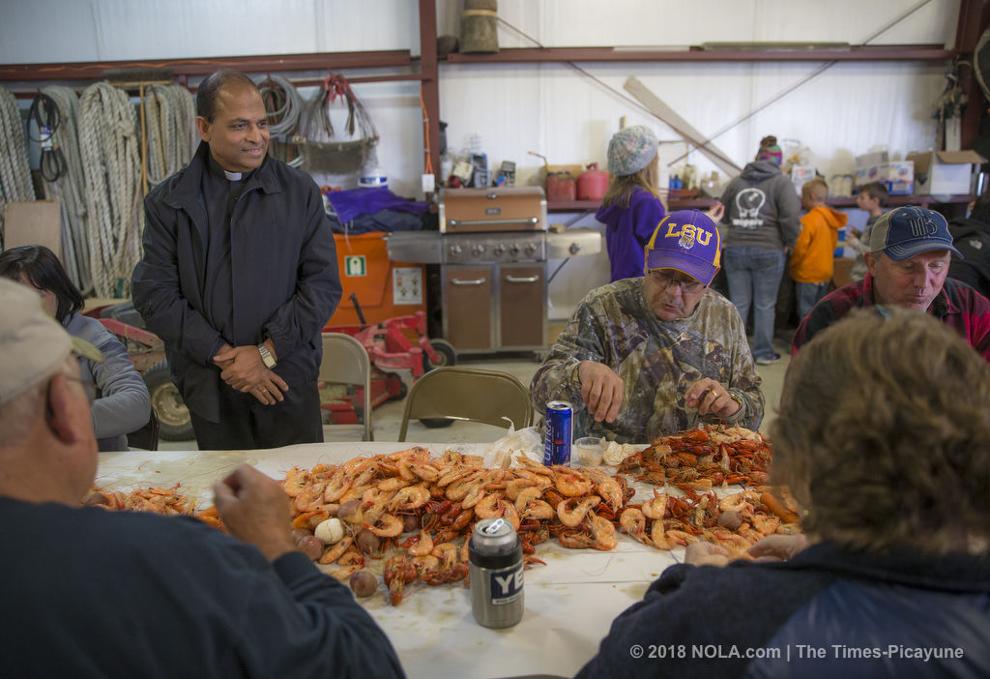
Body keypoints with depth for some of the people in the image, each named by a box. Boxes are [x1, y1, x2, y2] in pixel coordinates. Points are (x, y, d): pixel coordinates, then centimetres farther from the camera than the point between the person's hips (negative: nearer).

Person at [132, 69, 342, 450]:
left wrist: (267, 352, -11)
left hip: (288, 379, 0)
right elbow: (154, 295, -2)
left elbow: (324, 283, -3)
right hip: (210, 387, 1)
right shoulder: (168, 202, 2)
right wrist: (222, 356, -11)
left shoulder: (300, 192, 1)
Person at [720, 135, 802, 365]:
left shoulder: (736, 182, 8)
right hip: (768, 251, -3)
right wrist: (788, 242, 1)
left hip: (735, 249, 3)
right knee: (765, 305, 8)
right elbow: (791, 216, -13)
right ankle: (764, 353, 18)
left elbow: (724, 213, 16)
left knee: (738, 303, 11)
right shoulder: (781, 182, -4)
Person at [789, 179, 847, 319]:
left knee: (806, 313, -1)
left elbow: (799, 249, -17)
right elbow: (832, 246, 14)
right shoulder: (832, 219, 6)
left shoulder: (808, 220, -17)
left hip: (808, 274, -8)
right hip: (826, 272, 8)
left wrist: (792, 265, -2)